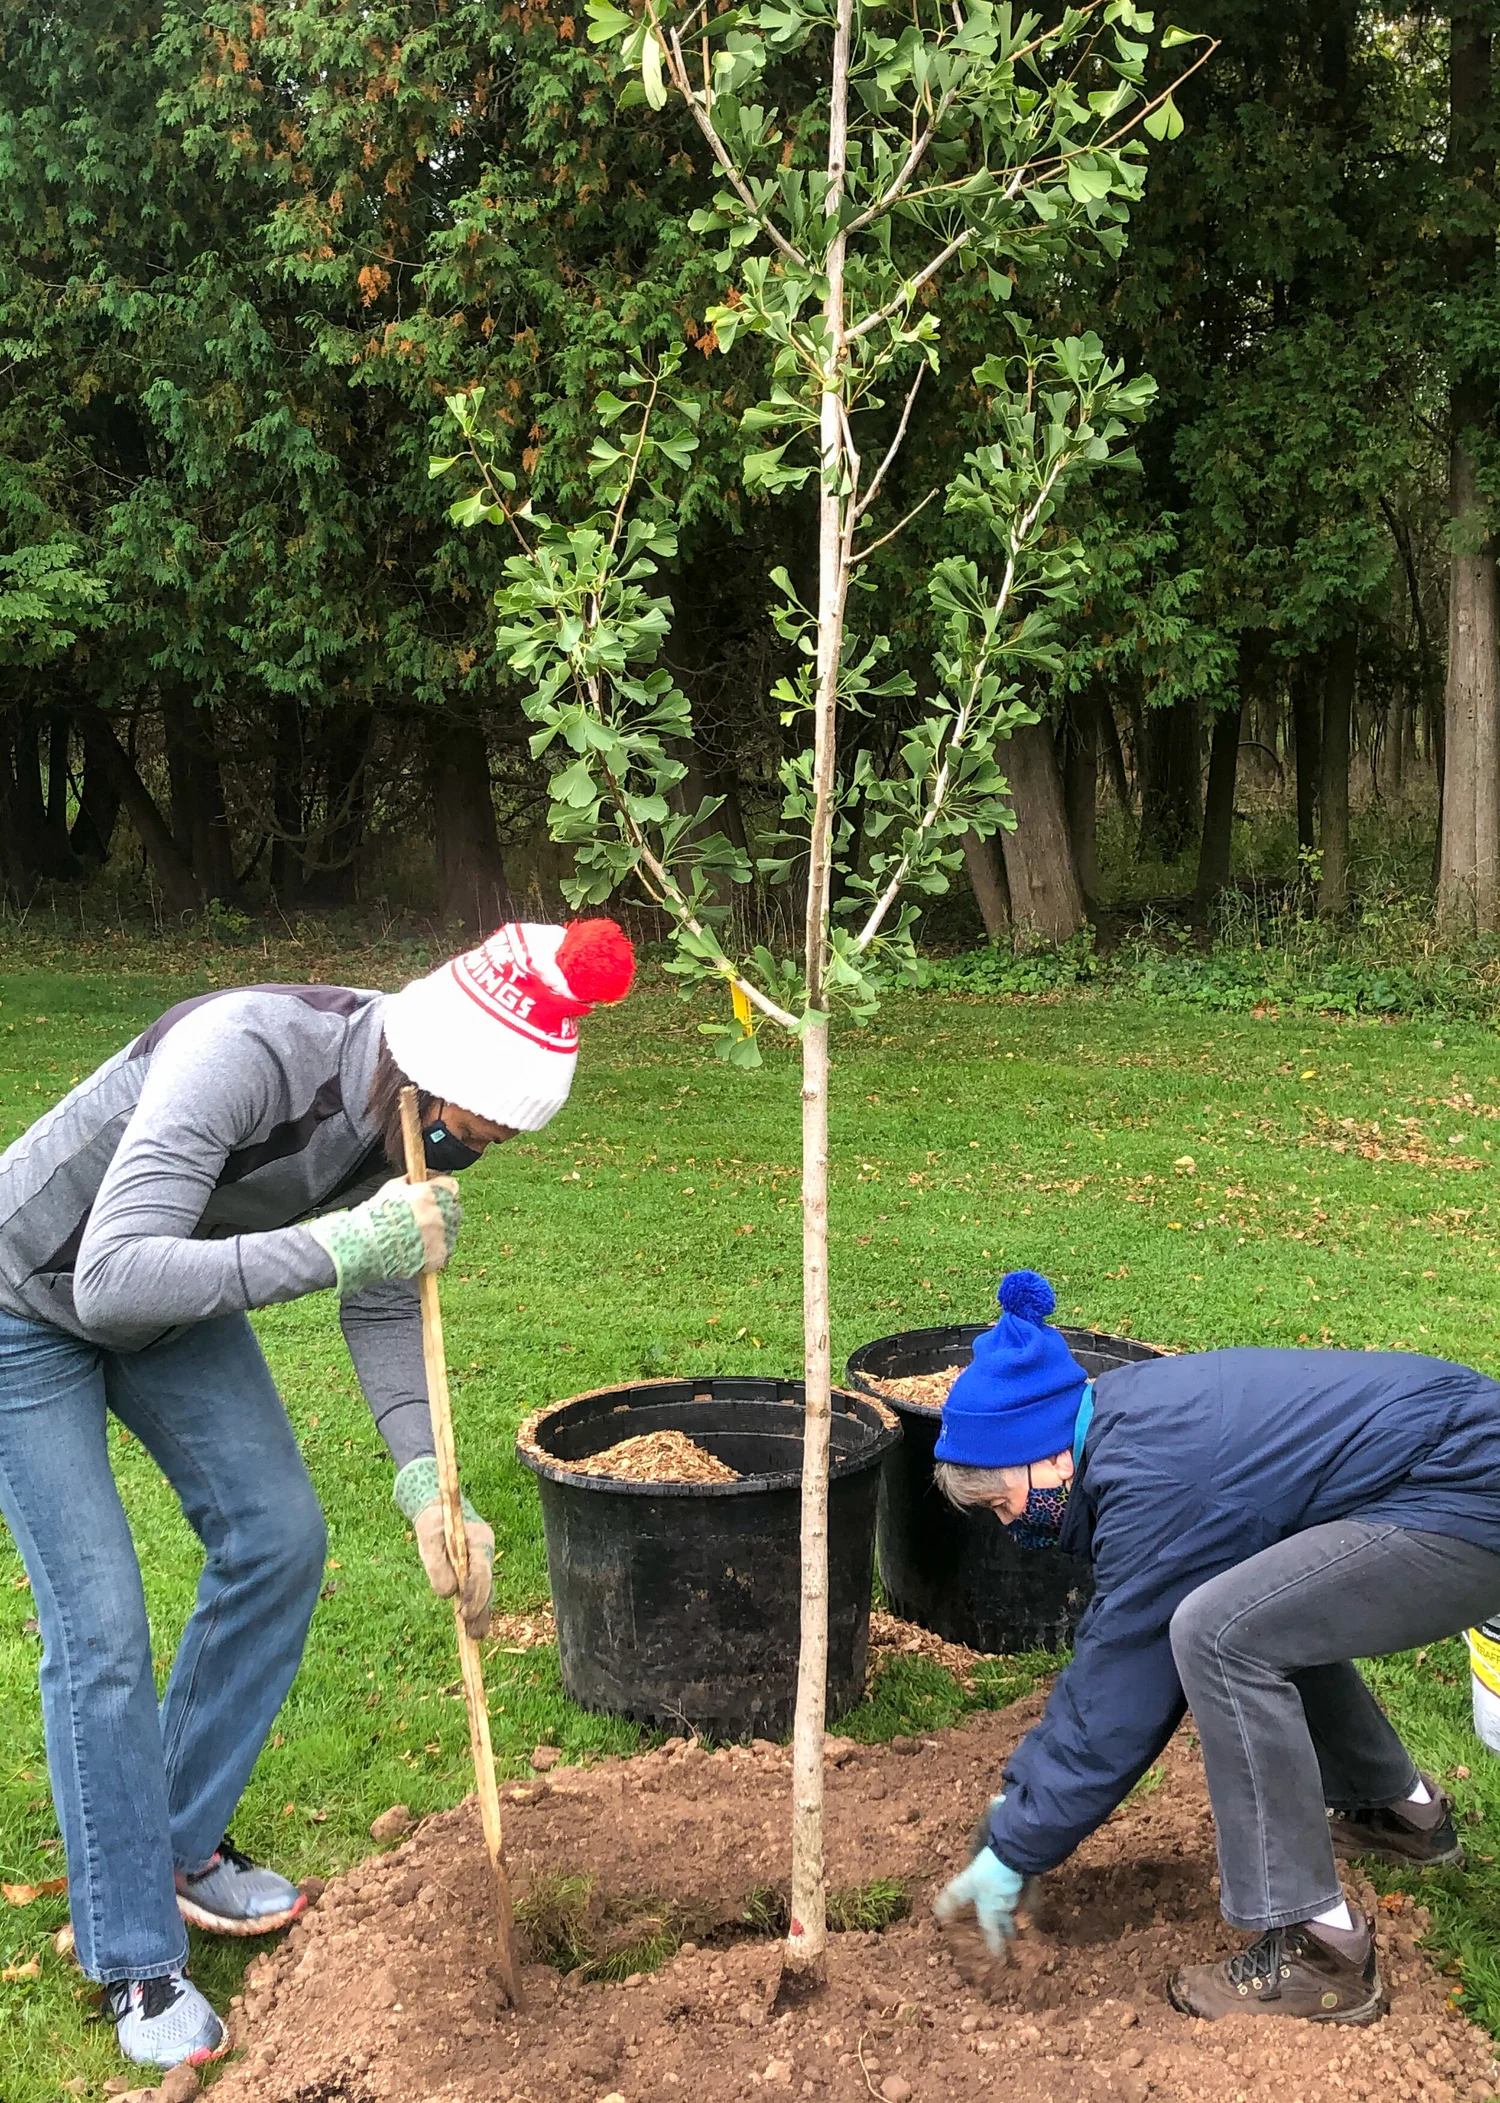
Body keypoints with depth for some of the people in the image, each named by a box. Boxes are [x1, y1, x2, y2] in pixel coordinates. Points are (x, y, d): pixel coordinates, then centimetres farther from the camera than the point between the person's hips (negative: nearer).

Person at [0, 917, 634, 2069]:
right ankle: (135, 1957, 11)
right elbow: (113, 1278, -45)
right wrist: (337, 1244, -47)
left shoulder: (414, 1109, -17)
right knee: (101, 1624, -7)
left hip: (177, 1303, 7)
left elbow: (382, 1302, -6)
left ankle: (182, 1841, 25)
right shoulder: (242, 1055, -40)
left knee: (278, 1539, 4)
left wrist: (426, 1483, -19)